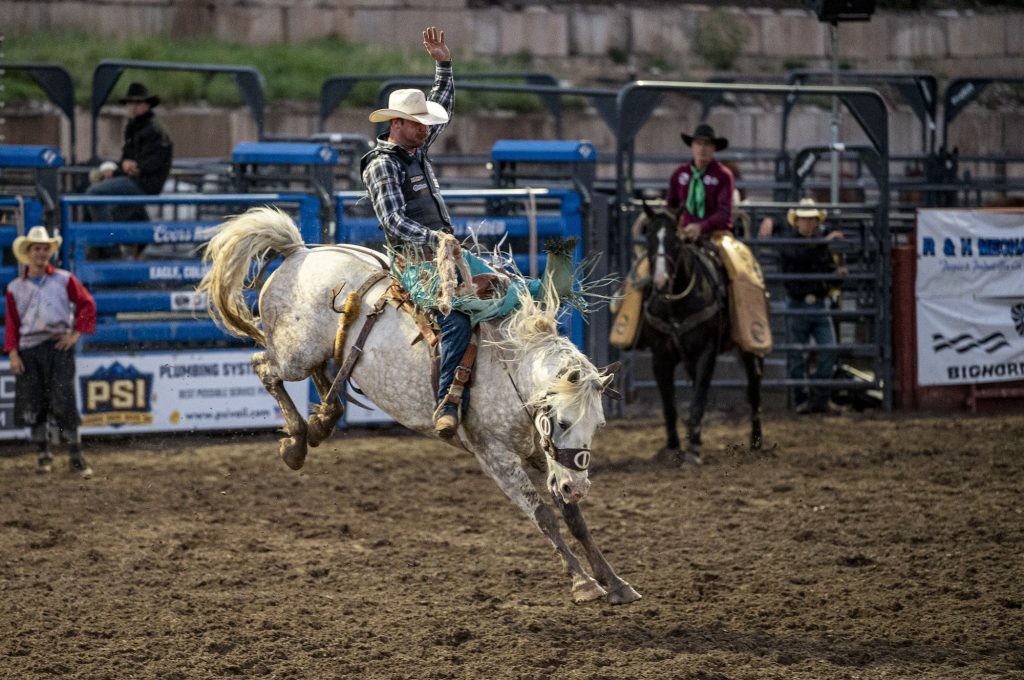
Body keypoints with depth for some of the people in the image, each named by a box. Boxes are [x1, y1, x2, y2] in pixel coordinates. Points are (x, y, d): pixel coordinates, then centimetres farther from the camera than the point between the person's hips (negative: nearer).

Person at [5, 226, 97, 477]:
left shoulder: (64, 280, 4)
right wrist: (13, 353, -2)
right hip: (29, 350, 2)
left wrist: (76, 333, -4)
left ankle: (76, 458, -2)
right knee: (33, 404, 3)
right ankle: (44, 454, 17)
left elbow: (87, 304, 6)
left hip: (58, 346, -2)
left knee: (63, 402, -7)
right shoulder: (15, 288, 9)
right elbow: (12, 322, 8)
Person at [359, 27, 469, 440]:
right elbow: (394, 220, -21)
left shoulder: (416, 148, 15)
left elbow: (443, 107, 29)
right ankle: (449, 402, -32)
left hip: (446, 255, 10)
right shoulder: (382, 165, -10)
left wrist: (444, 64, 18)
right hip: (418, 265, -10)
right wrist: (435, 238, -34)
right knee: (456, 320, -28)